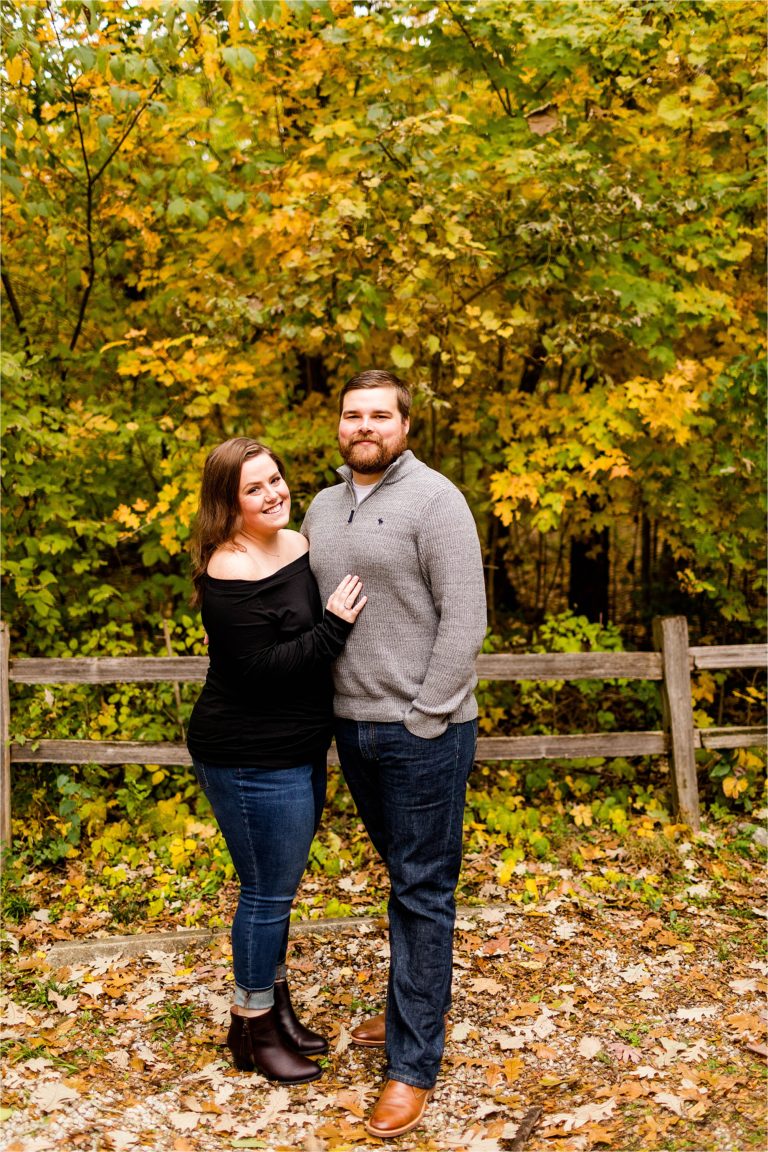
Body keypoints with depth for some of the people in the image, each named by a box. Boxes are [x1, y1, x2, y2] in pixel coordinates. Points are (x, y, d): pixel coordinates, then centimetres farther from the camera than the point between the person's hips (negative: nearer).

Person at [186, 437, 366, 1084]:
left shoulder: (297, 544, 6)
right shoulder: (228, 576, -20)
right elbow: (262, 668, -24)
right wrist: (332, 627, -22)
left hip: (300, 751, 9)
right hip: (252, 762, -8)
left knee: (278, 886, 20)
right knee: (268, 892, 3)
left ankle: (276, 1006, 36)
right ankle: (252, 1027, 22)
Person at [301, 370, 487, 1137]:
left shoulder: (433, 500, -11)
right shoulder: (322, 508, 11)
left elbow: (464, 619, -15)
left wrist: (423, 717, -16)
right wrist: (327, 703, 8)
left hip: (422, 734, -6)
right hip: (352, 728, 7)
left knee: (422, 890, 2)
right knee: (402, 877, 20)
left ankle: (414, 1064, 11)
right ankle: (419, 1007, 37)